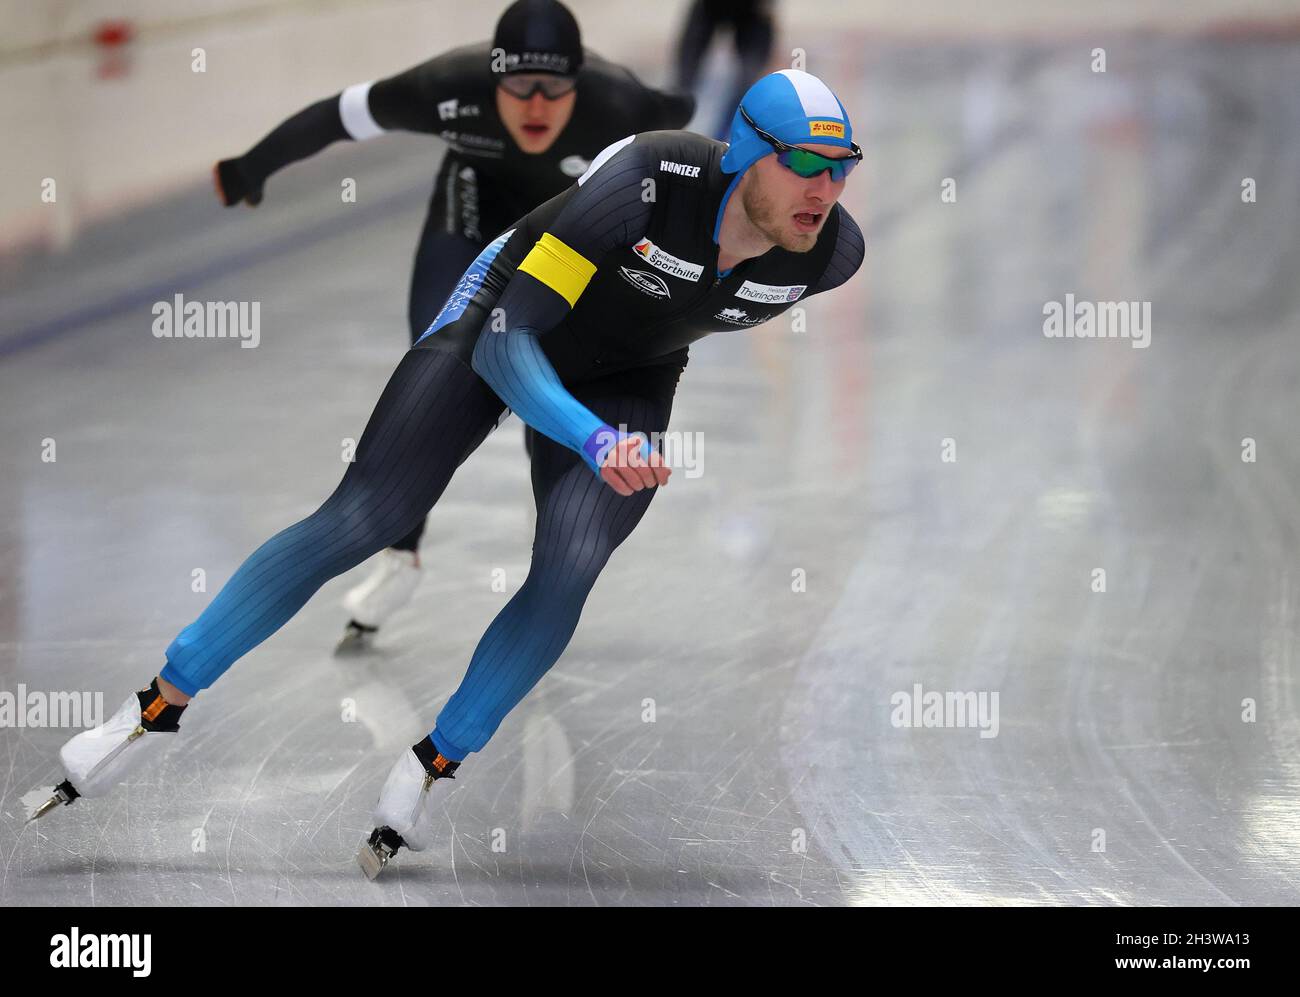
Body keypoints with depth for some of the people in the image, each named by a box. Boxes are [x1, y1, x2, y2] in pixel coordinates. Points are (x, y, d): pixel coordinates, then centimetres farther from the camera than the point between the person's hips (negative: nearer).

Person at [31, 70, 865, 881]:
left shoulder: (833, 252, -24)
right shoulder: (647, 186, -39)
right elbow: (504, 346, -38)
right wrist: (592, 439, -54)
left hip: (625, 381, 3)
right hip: (506, 319, -3)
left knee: (568, 574, -19)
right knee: (357, 523, -11)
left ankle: (429, 768, -1)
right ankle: (160, 709, -1)